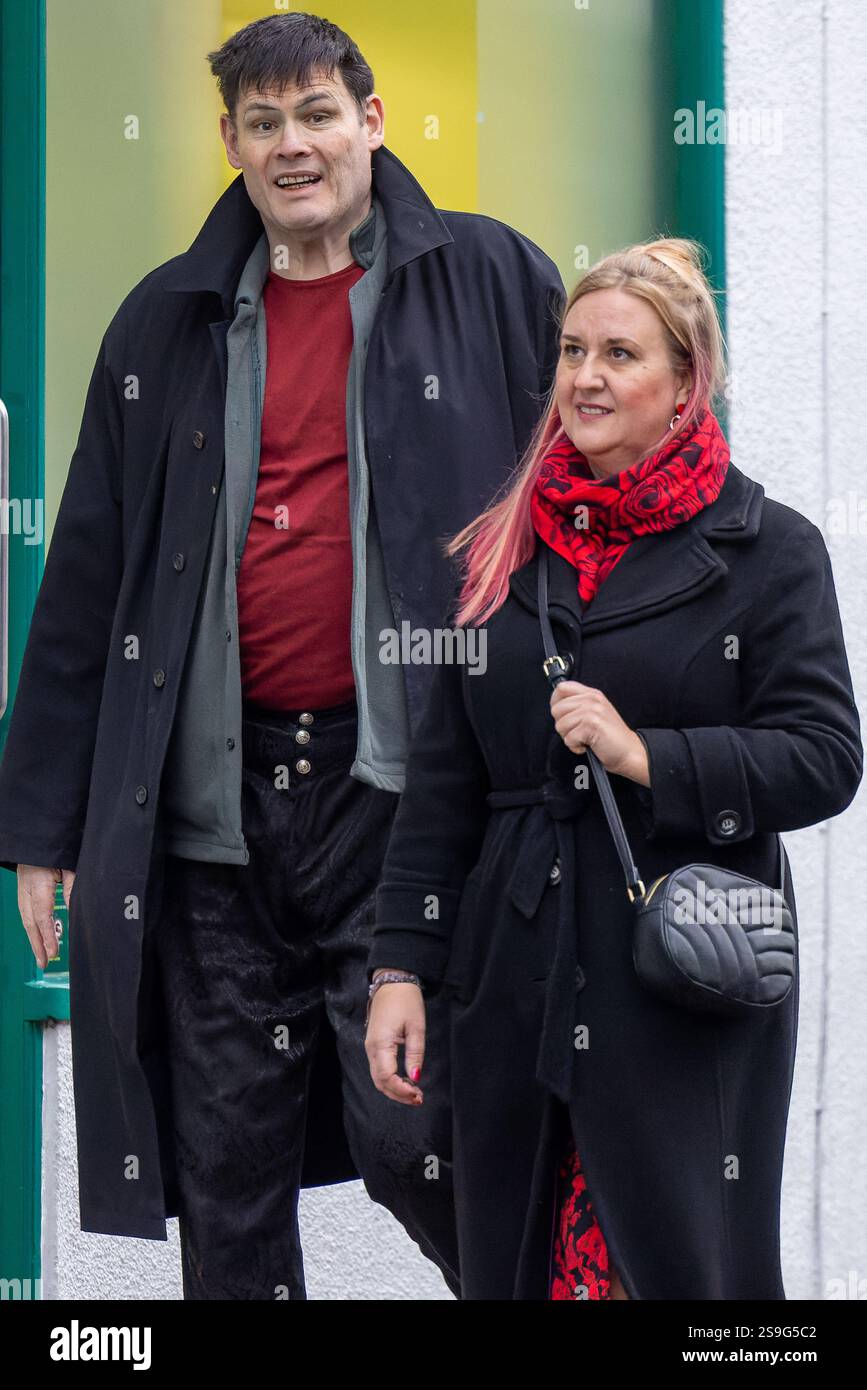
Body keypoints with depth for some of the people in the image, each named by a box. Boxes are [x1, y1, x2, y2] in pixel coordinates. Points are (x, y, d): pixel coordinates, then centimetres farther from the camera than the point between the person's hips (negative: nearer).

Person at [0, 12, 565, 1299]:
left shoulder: (489, 283, 2)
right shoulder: (171, 321, 12)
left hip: (406, 790, -3)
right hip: (213, 800, 4)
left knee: (410, 1133, -7)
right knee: (226, 1166, 7)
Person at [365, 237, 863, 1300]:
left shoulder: (768, 550, 0)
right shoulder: (502, 548, 12)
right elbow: (441, 781, 11)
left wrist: (645, 755, -17)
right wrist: (401, 967, 4)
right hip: (512, 982, 4)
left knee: (681, 1265, -2)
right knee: (506, 1267, 8)